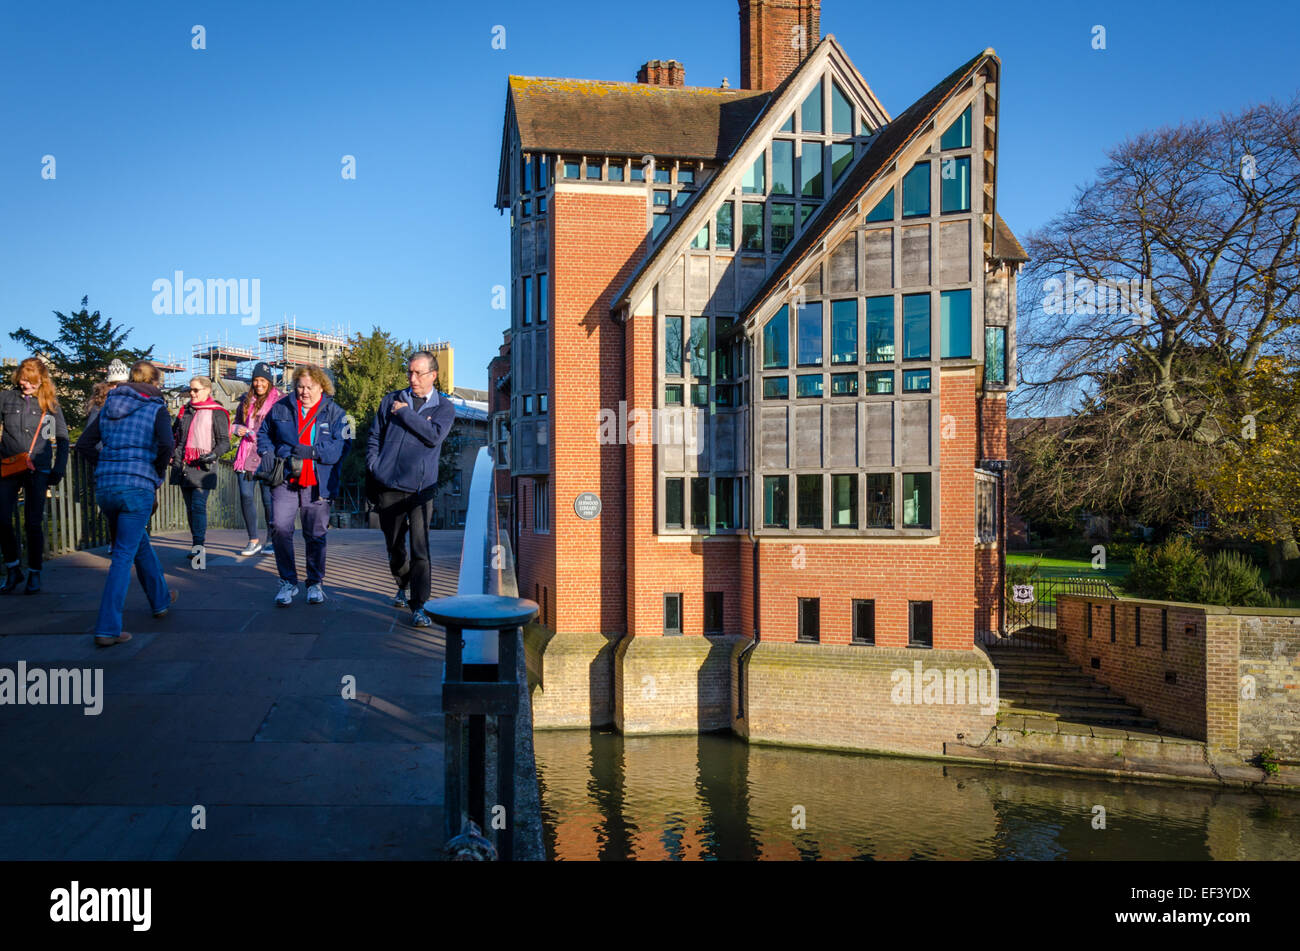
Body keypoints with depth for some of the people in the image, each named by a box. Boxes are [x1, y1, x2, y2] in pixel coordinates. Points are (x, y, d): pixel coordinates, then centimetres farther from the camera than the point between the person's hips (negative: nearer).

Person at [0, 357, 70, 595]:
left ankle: (34, 574, 12)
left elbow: (62, 439, 8)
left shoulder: (50, 403, 4)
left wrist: (58, 470, 1)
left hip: (38, 469, -1)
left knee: (33, 523, 0)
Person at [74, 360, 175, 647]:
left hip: (104, 486, 6)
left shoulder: (109, 406, 14)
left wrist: (105, 467, 13)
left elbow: (83, 444, 9)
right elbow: (166, 443, -18)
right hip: (137, 486, -6)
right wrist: (158, 473, -2)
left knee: (140, 543, 24)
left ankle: (161, 599, 41)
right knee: (124, 555, -3)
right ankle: (107, 628, -4)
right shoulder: (156, 408, -1)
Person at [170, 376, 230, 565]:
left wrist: (213, 454, -20)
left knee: (199, 505, -15)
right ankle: (196, 547, 15)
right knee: (190, 507, 8)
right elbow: (174, 433, 30)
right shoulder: (185, 411, 18)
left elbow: (224, 441, -3)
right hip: (184, 466, 6)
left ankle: (198, 546, -19)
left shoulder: (217, 413, 0)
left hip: (203, 467, -6)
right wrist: (172, 454, 15)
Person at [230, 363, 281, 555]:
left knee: (269, 498, -2)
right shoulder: (246, 400, 16)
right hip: (246, 455, 5)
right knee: (246, 496, 0)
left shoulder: (279, 400, 0)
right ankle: (254, 540, 10)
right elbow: (236, 422, 27)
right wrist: (237, 429, 4)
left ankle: (271, 541, 10)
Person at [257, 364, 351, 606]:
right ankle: (288, 582, 5)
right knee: (280, 529, -9)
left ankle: (315, 583, 22)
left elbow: (342, 446, -8)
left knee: (316, 535, 7)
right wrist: (266, 453, -1)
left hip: (318, 484, -1)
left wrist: (312, 452, -19)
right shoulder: (281, 408, 7)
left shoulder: (334, 413, 1)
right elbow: (264, 433, 19)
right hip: (285, 480, 1)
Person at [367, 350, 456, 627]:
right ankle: (402, 587, 39)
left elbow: (434, 436, -12)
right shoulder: (392, 400, 13)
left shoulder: (444, 407, 6)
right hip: (388, 486, 3)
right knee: (394, 546, 14)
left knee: (420, 548, -10)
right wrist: (374, 468, 3)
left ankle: (418, 607, -6)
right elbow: (374, 436, 16)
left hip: (420, 489, -3)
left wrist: (404, 413, -7)